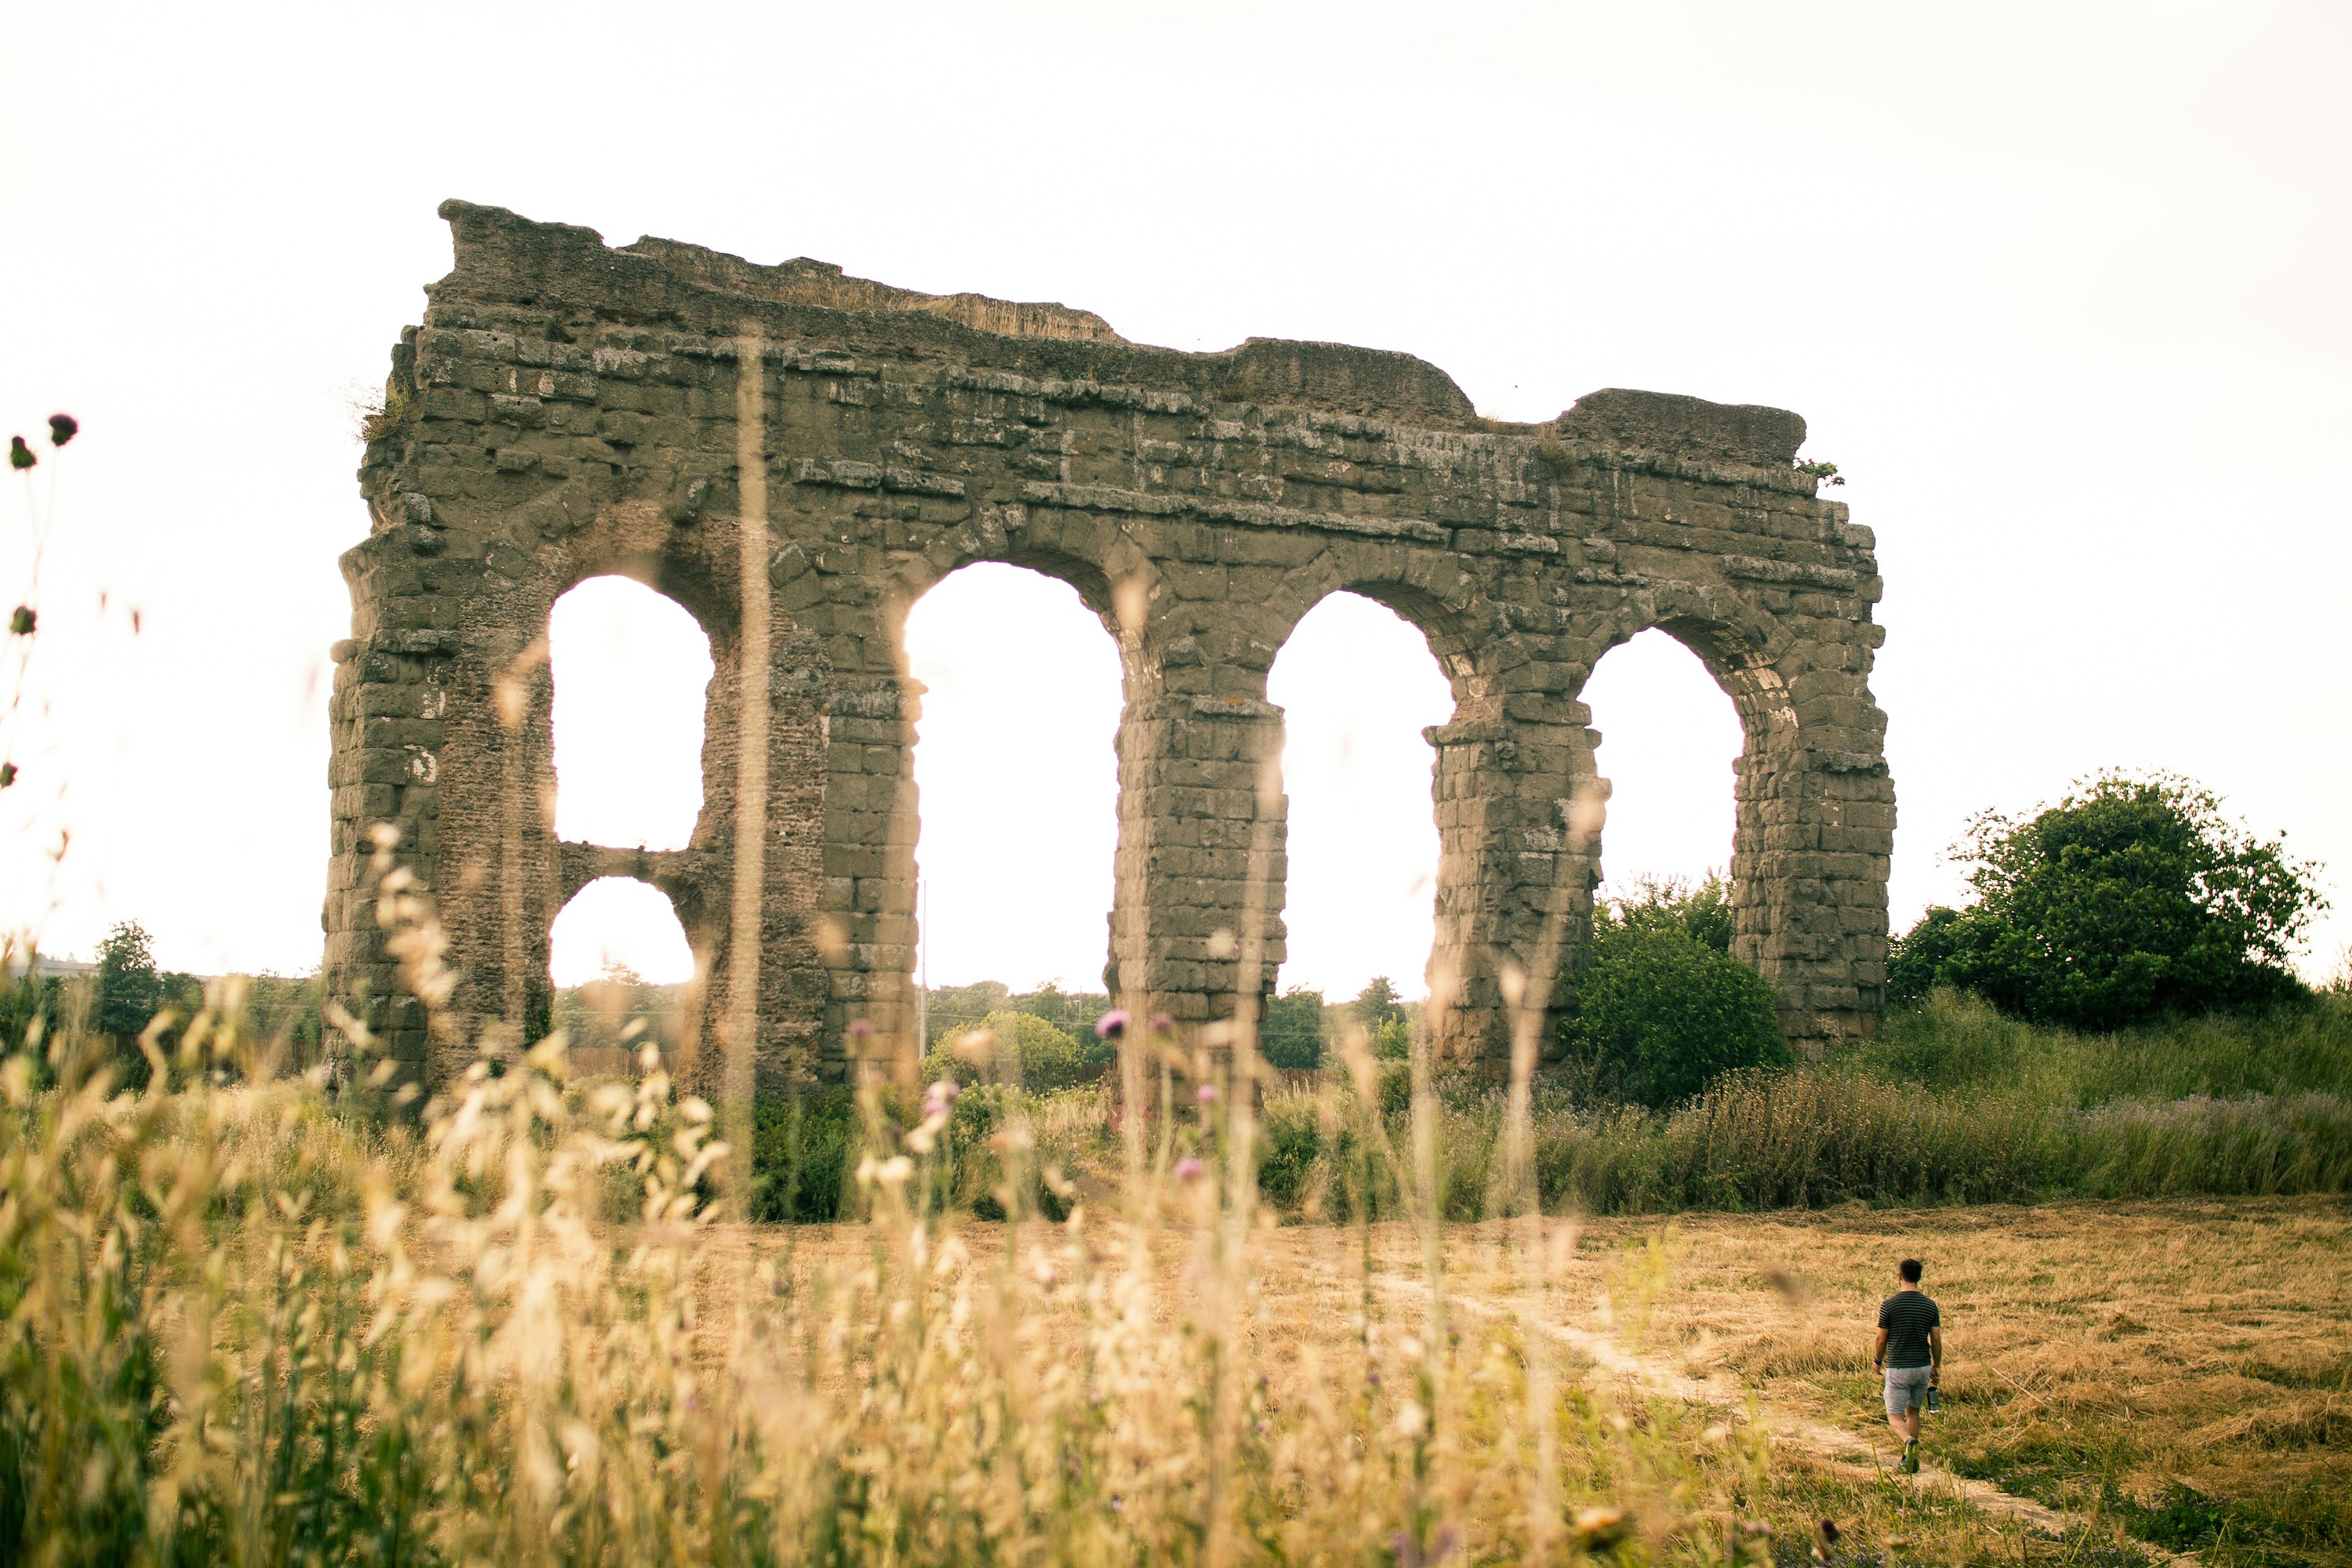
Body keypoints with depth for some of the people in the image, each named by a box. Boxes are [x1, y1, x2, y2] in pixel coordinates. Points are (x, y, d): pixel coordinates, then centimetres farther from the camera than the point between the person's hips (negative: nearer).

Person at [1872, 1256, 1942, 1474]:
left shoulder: (1889, 1304, -11)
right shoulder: (1930, 1305, -1)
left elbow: (1881, 1339, -5)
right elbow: (1936, 1340, 2)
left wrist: (1877, 1361, 13)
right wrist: (1937, 1366, 16)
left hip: (1898, 1368, -4)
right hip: (1923, 1368, 4)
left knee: (1894, 1416, 3)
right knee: (1913, 1411, 21)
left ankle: (1910, 1442, -27)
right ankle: (1911, 1460, 20)